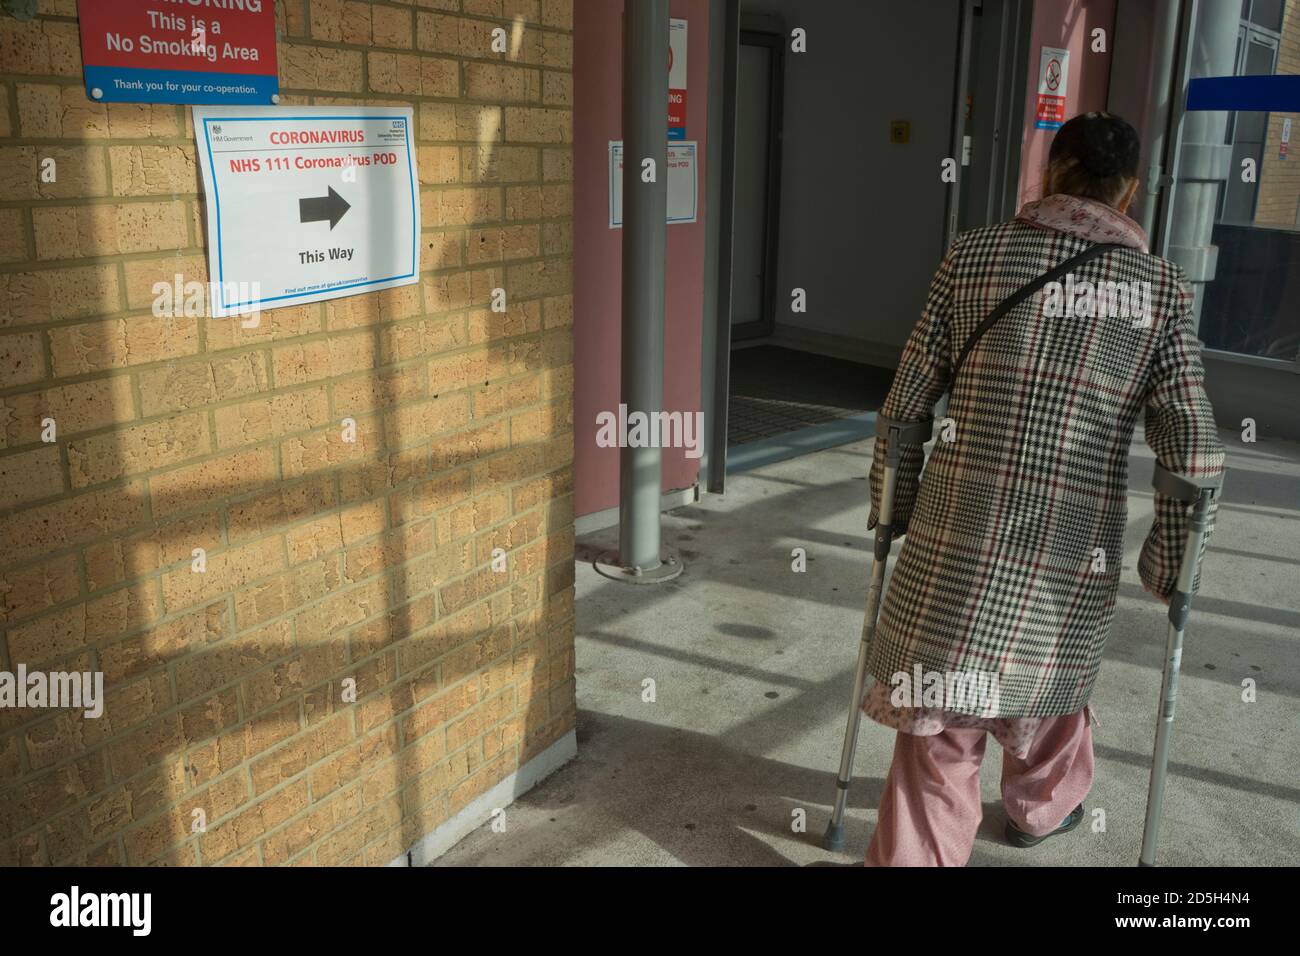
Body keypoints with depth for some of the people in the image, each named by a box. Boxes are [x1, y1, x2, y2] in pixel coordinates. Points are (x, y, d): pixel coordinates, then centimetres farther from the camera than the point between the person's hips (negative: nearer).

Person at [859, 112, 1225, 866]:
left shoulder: (974, 255, 1)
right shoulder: (1162, 287, 1)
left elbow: (907, 401, 2)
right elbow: (1194, 451, -4)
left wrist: (892, 507, 13)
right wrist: (1168, 563, 8)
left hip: (956, 537, -1)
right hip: (1074, 554, 2)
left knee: (938, 730, 8)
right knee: (1052, 678, 28)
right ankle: (1044, 807, 54)